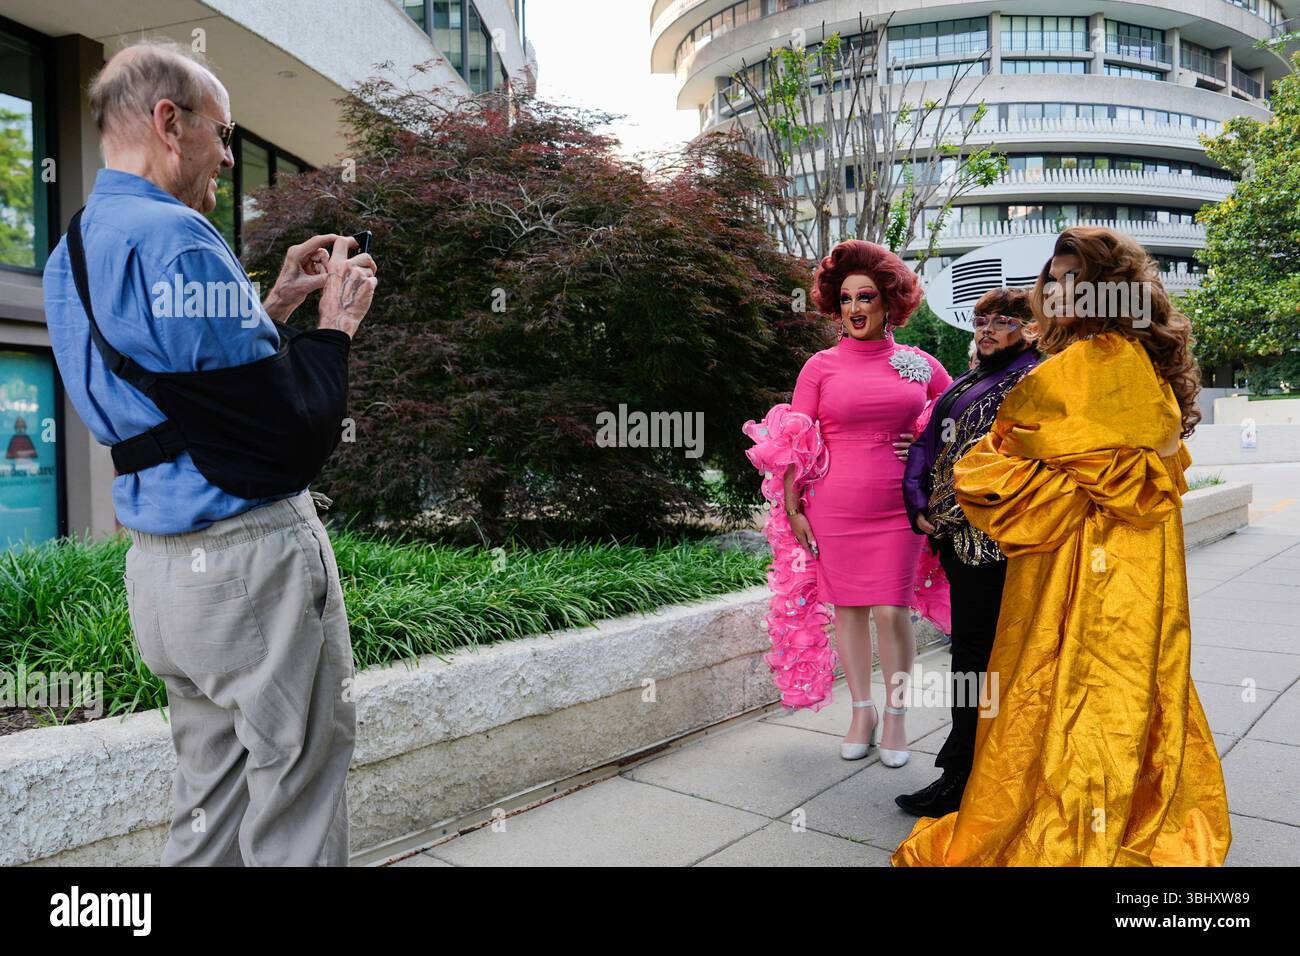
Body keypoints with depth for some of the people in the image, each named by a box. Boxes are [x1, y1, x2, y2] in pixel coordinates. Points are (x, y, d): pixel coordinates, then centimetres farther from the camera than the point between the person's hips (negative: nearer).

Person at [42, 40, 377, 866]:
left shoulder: (72, 252, 14)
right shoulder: (177, 235, -16)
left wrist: (276, 304, 15)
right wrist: (335, 325, -5)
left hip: (160, 563, 9)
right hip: (251, 554, -9)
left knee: (213, 798, 20)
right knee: (296, 804, 5)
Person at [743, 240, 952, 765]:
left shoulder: (920, 364, 7)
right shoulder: (821, 367, 2)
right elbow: (794, 443, 2)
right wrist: (792, 509, -2)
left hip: (898, 509, 0)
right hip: (833, 510, 0)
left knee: (892, 611, -1)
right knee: (847, 607, 8)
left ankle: (896, 713, 19)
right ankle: (862, 710, 25)